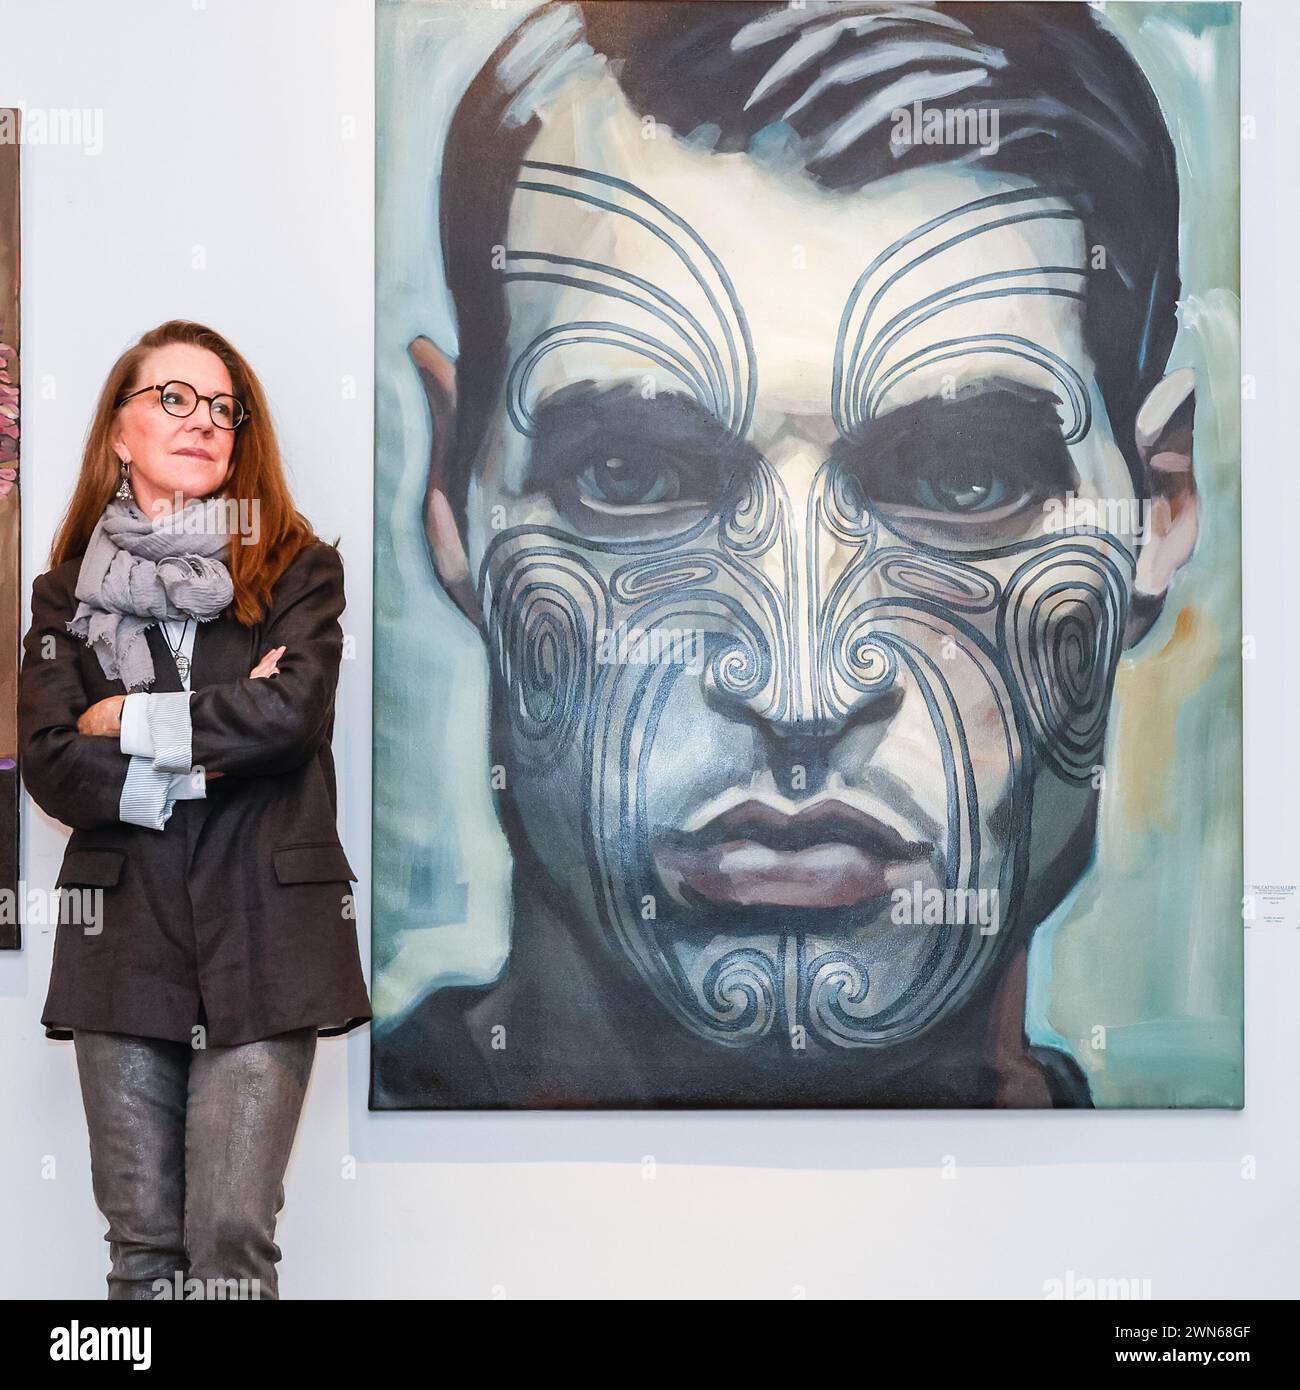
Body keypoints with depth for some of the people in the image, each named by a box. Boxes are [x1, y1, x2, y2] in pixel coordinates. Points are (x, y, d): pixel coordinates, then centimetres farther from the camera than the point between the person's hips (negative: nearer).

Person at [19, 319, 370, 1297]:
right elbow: (52, 766, -1)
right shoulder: (70, 593, 13)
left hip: (264, 935, -2)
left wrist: (129, 721, -4)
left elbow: (294, 710, -12)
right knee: (143, 1248, 4)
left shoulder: (296, 571, 8)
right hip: (124, 935, 2)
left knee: (231, 1243, -7)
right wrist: (206, 758, -10)